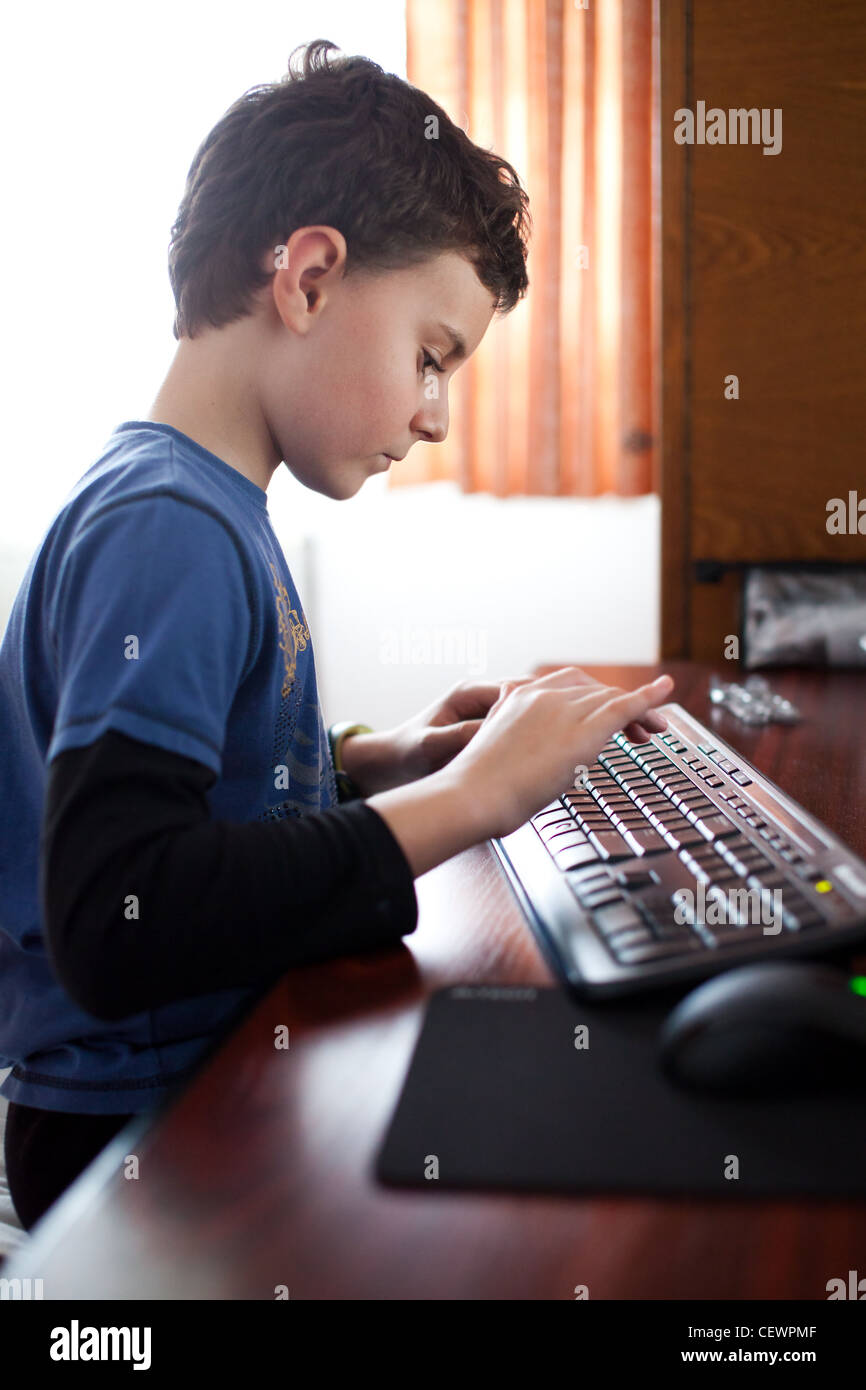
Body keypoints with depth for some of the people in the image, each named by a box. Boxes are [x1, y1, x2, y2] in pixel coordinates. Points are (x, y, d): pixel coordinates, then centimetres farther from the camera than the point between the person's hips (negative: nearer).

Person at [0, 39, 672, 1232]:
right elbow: (116, 925, -31)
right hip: (135, 1145, -9)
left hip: (227, 1069, 9)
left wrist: (373, 758, 3)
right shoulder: (165, 528, -22)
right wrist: (465, 796, -26)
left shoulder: (203, 509, 8)